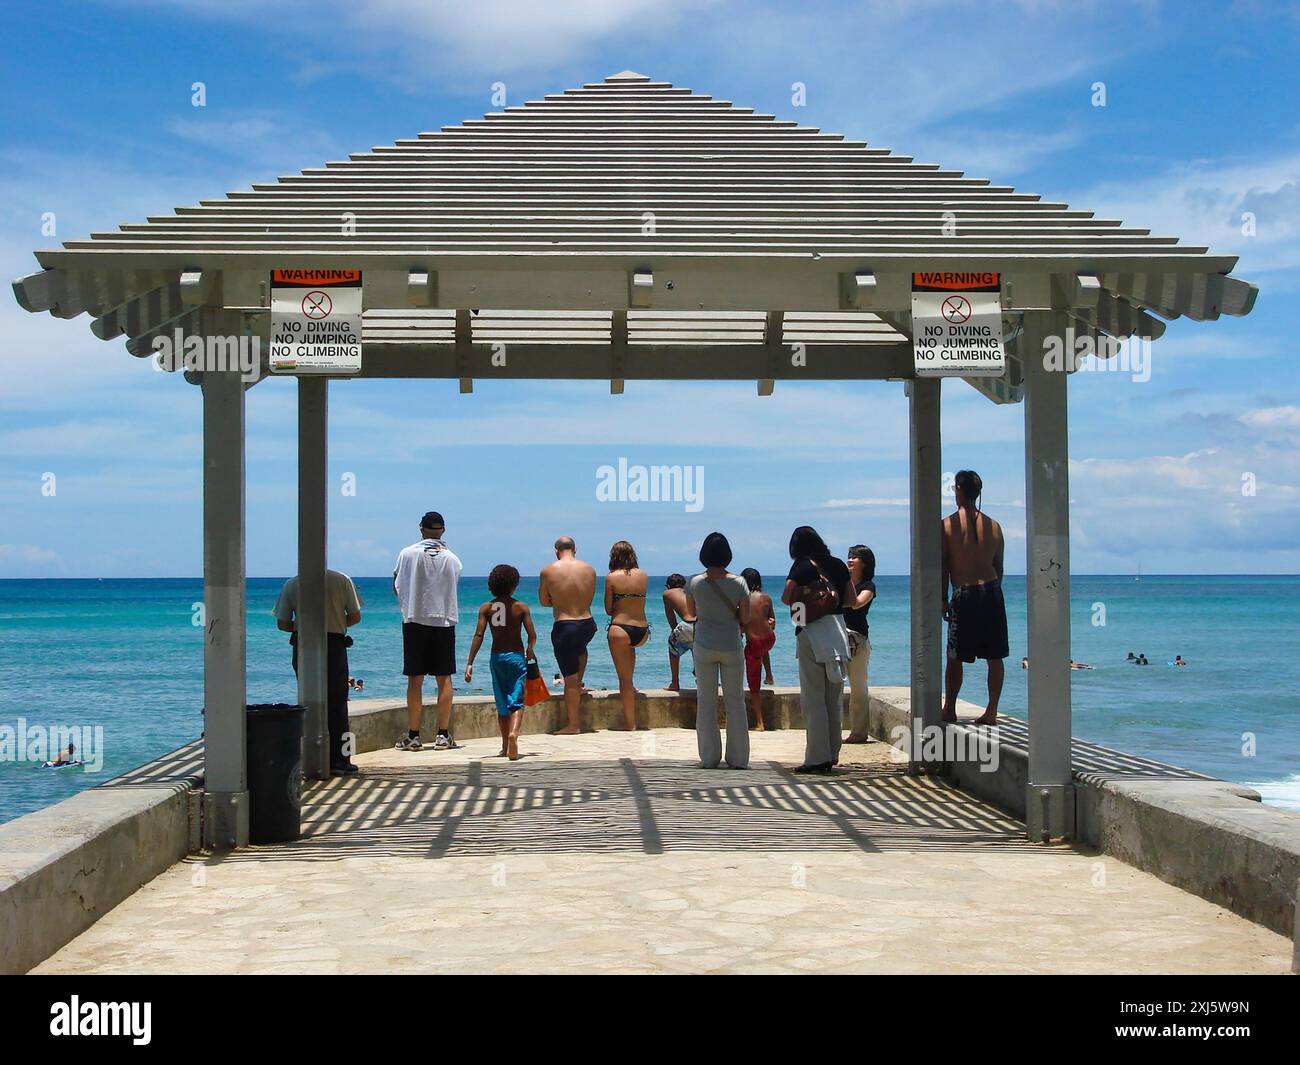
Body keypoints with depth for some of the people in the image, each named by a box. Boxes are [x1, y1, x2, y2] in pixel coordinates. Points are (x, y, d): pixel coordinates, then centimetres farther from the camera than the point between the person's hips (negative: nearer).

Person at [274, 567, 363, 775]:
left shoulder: (291, 584, 0)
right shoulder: (342, 580, -1)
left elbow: (282, 623, -1)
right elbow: (355, 616, 1)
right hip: (335, 645, -1)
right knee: (337, 704, 5)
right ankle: (339, 760, 4)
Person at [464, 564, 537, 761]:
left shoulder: (486, 608, 1)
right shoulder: (521, 607, -3)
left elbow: (479, 636, -7)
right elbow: (532, 635, -5)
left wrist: (470, 663, -8)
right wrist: (530, 650, 16)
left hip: (496, 658, 2)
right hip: (516, 656, -2)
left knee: (502, 704, 14)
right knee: (516, 701, -5)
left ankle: (505, 746, 21)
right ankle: (513, 733, -34)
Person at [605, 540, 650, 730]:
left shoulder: (612, 577, -6)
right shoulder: (643, 575, 5)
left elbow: (609, 610, 0)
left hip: (620, 630, -4)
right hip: (642, 631, 4)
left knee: (624, 679, 4)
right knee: (630, 647, 40)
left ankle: (630, 724, 8)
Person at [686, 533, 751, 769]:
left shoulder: (694, 583, -7)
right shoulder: (738, 583, -9)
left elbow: (692, 613, 6)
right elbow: (745, 618, -4)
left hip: (704, 645, 0)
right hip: (731, 646, 0)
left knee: (706, 701, 8)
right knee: (735, 701, 8)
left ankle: (709, 758, 10)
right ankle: (738, 758, 9)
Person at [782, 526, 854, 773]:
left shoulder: (802, 566, -5)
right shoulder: (837, 565, 8)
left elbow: (786, 597, -11)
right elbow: (850, 597, 12)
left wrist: (800, 602, 9)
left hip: (811, 632, -5)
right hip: (838, 630, 5)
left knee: (813, 696, -1)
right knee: (835, 696, 11)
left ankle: (817, 757, -3)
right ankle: (832, 755, 15)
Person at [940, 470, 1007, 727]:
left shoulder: (948, 525, -4)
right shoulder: (993, 526, 7)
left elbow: (943, 567, -3)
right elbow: (999, 566, 11)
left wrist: (943, 599, 4)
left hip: (964, 594, -3)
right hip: (991, 591, 3)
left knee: (955, 657, 6)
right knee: (995, 657, 6)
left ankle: (949, 710, 12)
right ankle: (991, 711, 5)